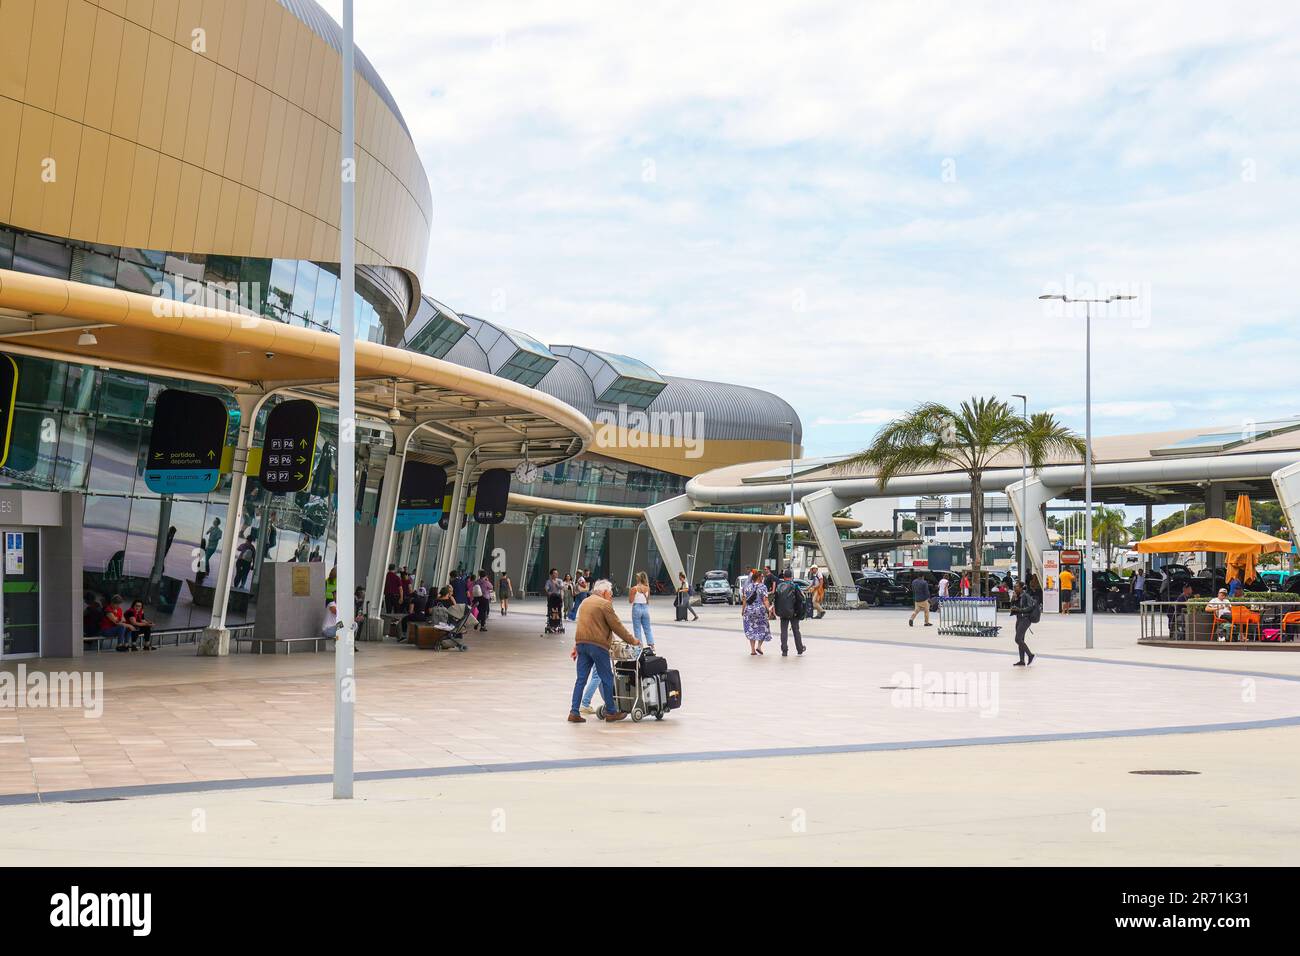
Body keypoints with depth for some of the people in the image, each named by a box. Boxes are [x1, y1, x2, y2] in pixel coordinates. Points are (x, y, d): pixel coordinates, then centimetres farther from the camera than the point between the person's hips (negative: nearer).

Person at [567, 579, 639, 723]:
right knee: (607, 679, 3)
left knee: (581, 679, 7)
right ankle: (610, 712, 9)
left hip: (581, 643, 7)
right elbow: (616, 626, -7)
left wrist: (576, 647, 28)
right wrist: (632, 640, 2)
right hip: (597, 645, -7)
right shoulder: (605, 604, -6)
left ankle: (574, 712, 1)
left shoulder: (585, 602, 20)